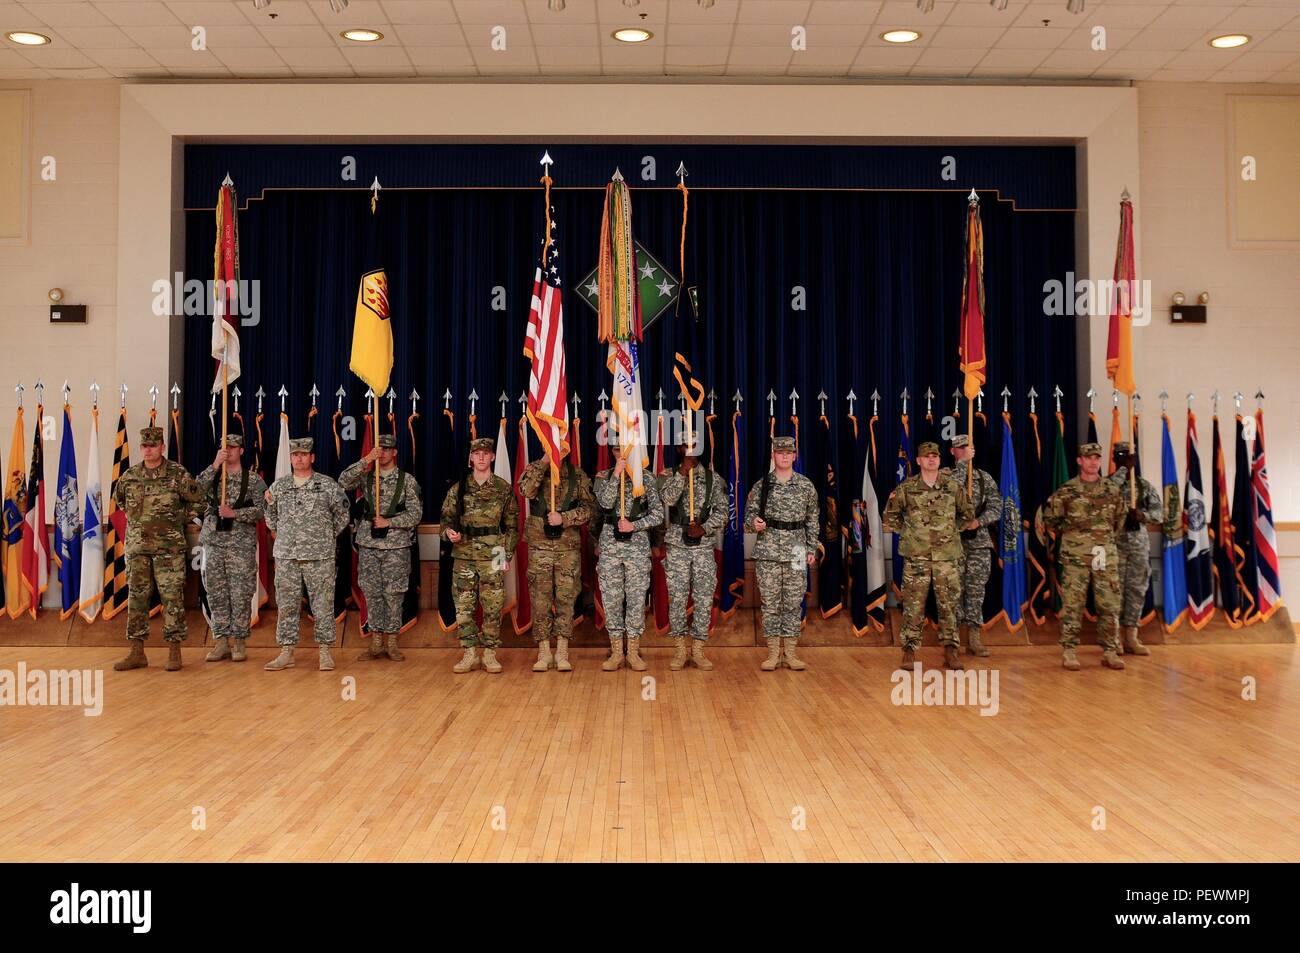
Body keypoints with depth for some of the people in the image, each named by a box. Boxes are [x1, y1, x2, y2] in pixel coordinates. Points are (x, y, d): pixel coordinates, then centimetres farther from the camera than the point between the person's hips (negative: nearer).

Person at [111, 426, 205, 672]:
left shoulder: (177, 474, -5)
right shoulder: (130, 476, 7)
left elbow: (198, 501, 4)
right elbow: (118, 499, 26)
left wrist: (179, 520, 2)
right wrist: (134, 518, 16)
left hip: (169, 547, -4)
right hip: (137, 546, 4)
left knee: (172, 598, -3)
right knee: (137, 598, 6)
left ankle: (174, 652, 4)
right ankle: (137, 653, 14)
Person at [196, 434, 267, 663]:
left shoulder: (253, 479, 4)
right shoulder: (212, 475, 12)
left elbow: (262, 510, -4)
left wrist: (235, 513, -15)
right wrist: (214, 465, -13)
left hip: (242, 544, -3)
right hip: (213, 542, 3)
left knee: (241, 594, -2)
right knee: (216, 593, 4)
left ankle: (238, 641, 6)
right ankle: (221, 640, 12)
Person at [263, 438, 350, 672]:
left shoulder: (327, 485, 1)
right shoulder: (279, 486, 9)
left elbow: (341, 516, 9)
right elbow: (271, 516, 21)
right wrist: (280, 535, 13)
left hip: (319, 556, -3)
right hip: (286, 556, 3)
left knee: (323, 605, -1)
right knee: (286, 605, 5)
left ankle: (325, 652, 6)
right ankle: (286, 653, 12)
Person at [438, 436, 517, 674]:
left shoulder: (504, 489, 4)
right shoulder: (458, 488, 6)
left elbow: (512, 525, 6)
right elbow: (447, 517, 11)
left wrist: (508, 555, 1)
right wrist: (449, 532, -11)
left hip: (492, 556, -1)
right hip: (464, 555, 1)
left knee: (493, 608, 1)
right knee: (463, 607, 2)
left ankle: (490, 654, 11)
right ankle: (469, 655, 11)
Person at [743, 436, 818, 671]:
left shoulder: (806, 485, 6)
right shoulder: (761, 485, 2)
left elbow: (812, 519, 11)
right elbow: (749, 514, 5)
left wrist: (812, 548, 6)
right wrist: (754, 523, -18)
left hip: (796, 552, 1)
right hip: (768, 551, -1)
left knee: (794, 602, 4)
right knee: (770, 602, 2)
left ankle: (790, 652, 12)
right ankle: (773, 653, 9)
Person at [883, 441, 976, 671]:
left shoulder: (953, 486, 4)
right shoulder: (906, 488, 1)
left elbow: (967, 514, 17)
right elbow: (890, 516, 11)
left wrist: (953, 530, 10)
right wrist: (906, 533, 6)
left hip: (947, 556, 1)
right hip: (916, 556, -1)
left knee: (948, 604, 4)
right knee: (913, 605, 1)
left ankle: (951, 651, 12)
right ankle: (909, 651, 8)